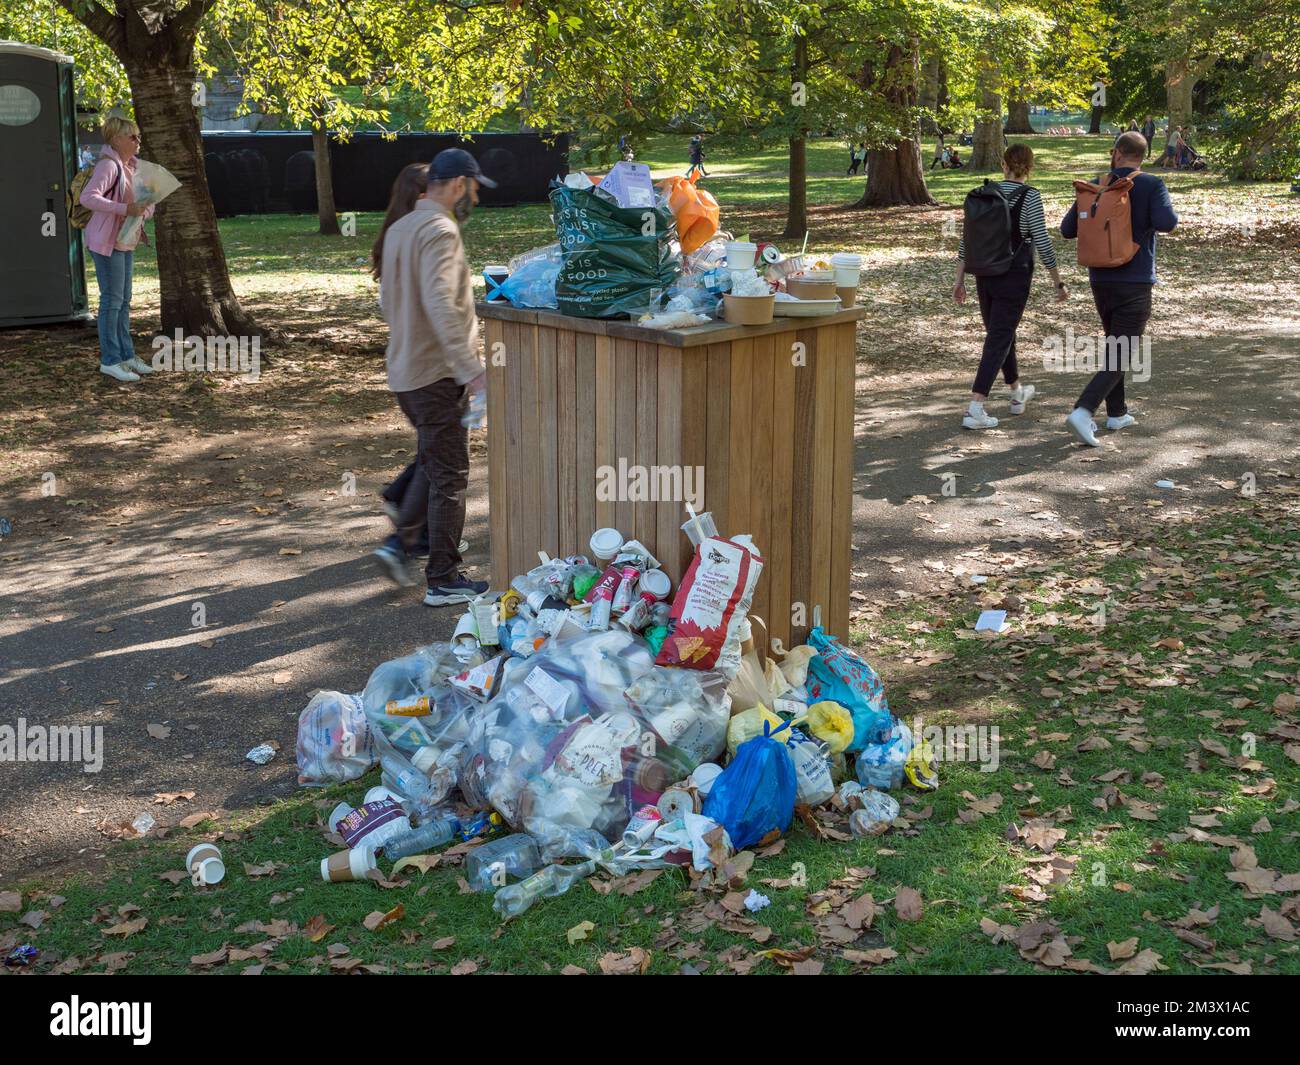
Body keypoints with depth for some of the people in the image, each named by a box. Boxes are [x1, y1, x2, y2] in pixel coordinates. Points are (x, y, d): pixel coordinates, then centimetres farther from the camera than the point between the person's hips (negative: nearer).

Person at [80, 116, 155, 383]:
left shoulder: (133, 166, 11)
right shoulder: (109, 165, -16)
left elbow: (150, 200, 19)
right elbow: (88, 197, -28)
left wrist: (145, 211, -5)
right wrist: (124, 209, -32)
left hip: (126, 242, 9)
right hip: (107, 241, -9)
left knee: (124, 301, 13)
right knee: (112, 301, -5)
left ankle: (126, 355, 21)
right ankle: (109, 360, 0)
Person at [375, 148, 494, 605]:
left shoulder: (398, 229, 14)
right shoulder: (440, 231, -16)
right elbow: (440, 304, -29)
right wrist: (472, 369, -32)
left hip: (404, 370, 9)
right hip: (437, 373, -9)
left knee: (434, 466, 23)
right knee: (449, 477, -1)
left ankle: (402, 540, 19)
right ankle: (443, 581, 5)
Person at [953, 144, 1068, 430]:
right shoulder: (1030, 196, -10)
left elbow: (967, 238, 3)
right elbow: (1042, 242, -12)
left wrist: (960, 279, 10)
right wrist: (1059, 283, -4)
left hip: (984, 274, 5)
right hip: (1015, 275, -5)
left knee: (1001, 333, 21)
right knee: (999, 339, -3)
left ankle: (1018, 394, 39)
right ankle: (975, 409, -12)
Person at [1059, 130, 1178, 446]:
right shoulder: (1152, 185, -8)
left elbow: (1067, 230, 3)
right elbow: (1166, 223, -23)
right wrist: (1168, 209, 0)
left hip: (1100, 280, 5)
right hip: (1135, 283, -5)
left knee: (1114, 343, 23)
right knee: (1120, 354, -4)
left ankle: (1117, 413, 26)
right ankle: (1082, 412, -22)